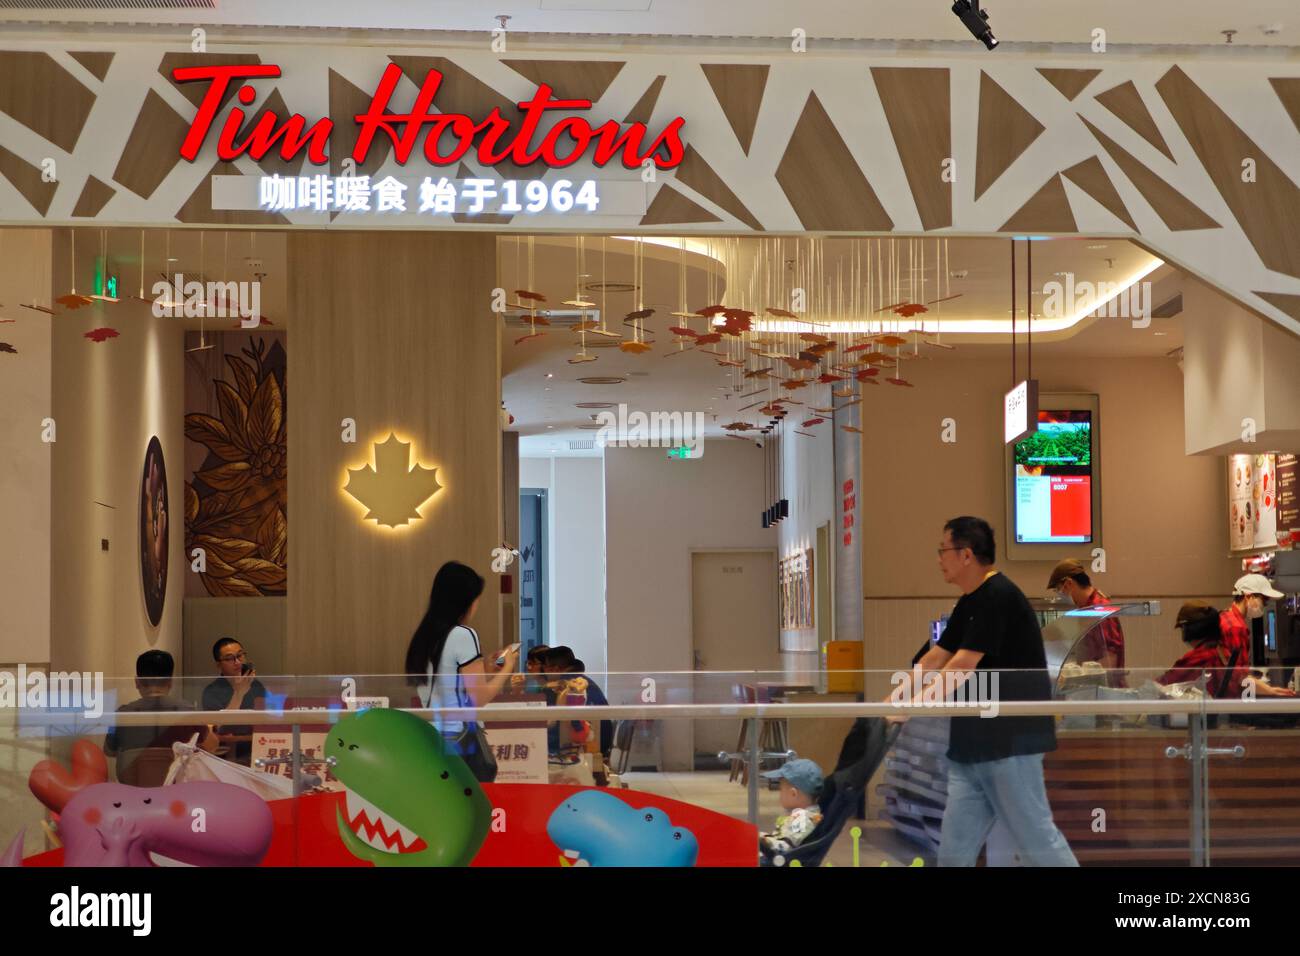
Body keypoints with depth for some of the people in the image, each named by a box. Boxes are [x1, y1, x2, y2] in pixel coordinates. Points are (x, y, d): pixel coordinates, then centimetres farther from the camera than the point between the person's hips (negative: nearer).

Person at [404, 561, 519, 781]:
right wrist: (507, 667, 2)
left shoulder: (424, 636, 10)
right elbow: (480, 698, -11)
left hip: (431, 737, 8)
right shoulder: (463, 635, -13)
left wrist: (484, 670, 19)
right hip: (460, 739, -8)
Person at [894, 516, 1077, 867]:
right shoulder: (971, 601, 15)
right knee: (956, 840, 8)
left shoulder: (999, 597, -15)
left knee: (1035, 834, -3)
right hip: (974, 741, 9)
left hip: (1010, 740, -9)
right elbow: (935, 659, 17)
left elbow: (963, 666, -21)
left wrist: (912, 706, -20)